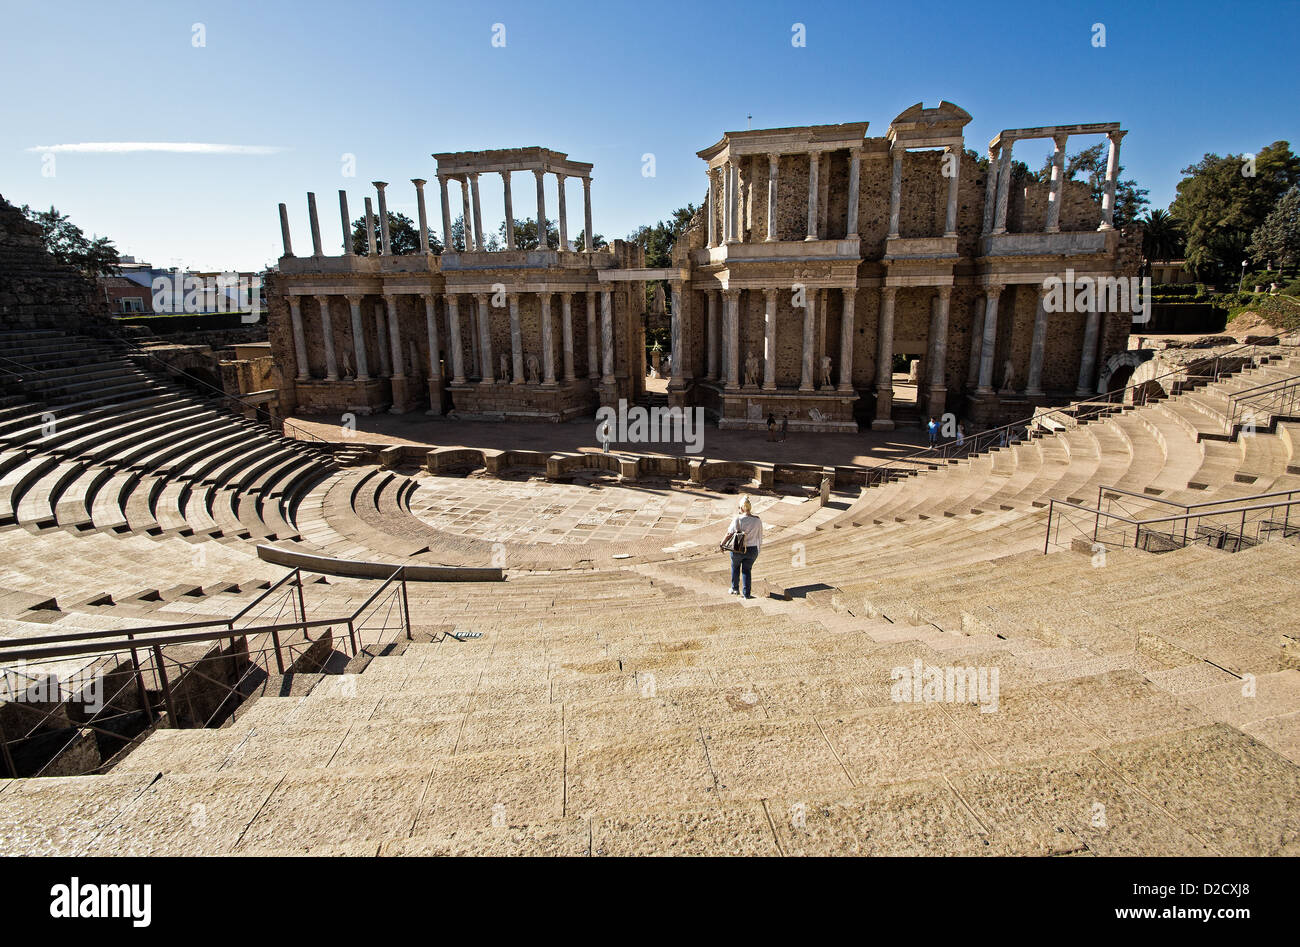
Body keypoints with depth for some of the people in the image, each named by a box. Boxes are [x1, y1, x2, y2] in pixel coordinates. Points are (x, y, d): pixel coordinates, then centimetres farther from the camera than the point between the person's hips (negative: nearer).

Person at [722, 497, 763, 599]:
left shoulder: (737, 519, -16)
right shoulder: (757, 521, -7)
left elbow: (729, 534, -11)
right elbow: (760, 537, 2)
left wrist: (722, 543, 4)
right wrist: (758, 548, 16)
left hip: (737, 549, -2)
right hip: (752, 550, 2)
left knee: (735, 567, 24)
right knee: (746, 570, 18)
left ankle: (735, 589, 36)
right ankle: (746, 593, 16)